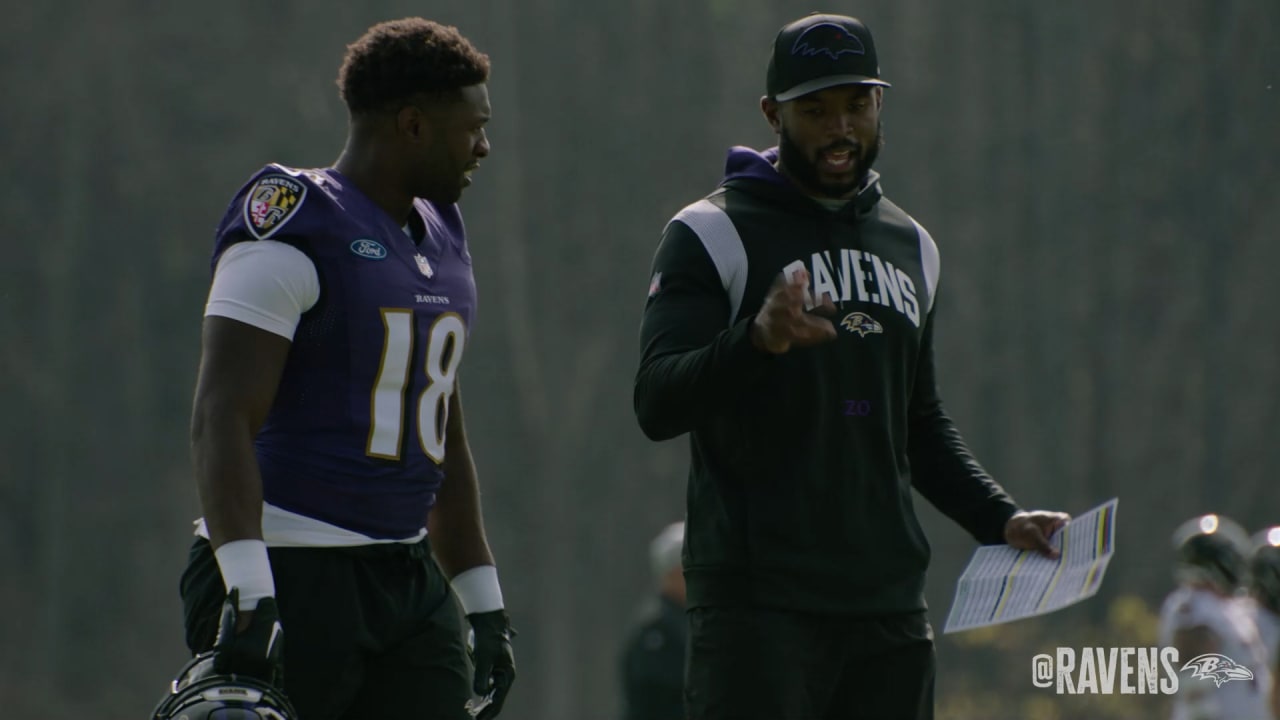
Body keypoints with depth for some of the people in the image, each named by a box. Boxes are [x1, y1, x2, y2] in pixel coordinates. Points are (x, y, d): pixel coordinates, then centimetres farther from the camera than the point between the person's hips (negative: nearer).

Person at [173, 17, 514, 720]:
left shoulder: (440, 241, 16)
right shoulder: (295, 228, -11)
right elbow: (223, 419, -19)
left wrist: (484, 607, 21)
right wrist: (248, 596, -28)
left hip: (407, 581, 8)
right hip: (293, 579, -8)